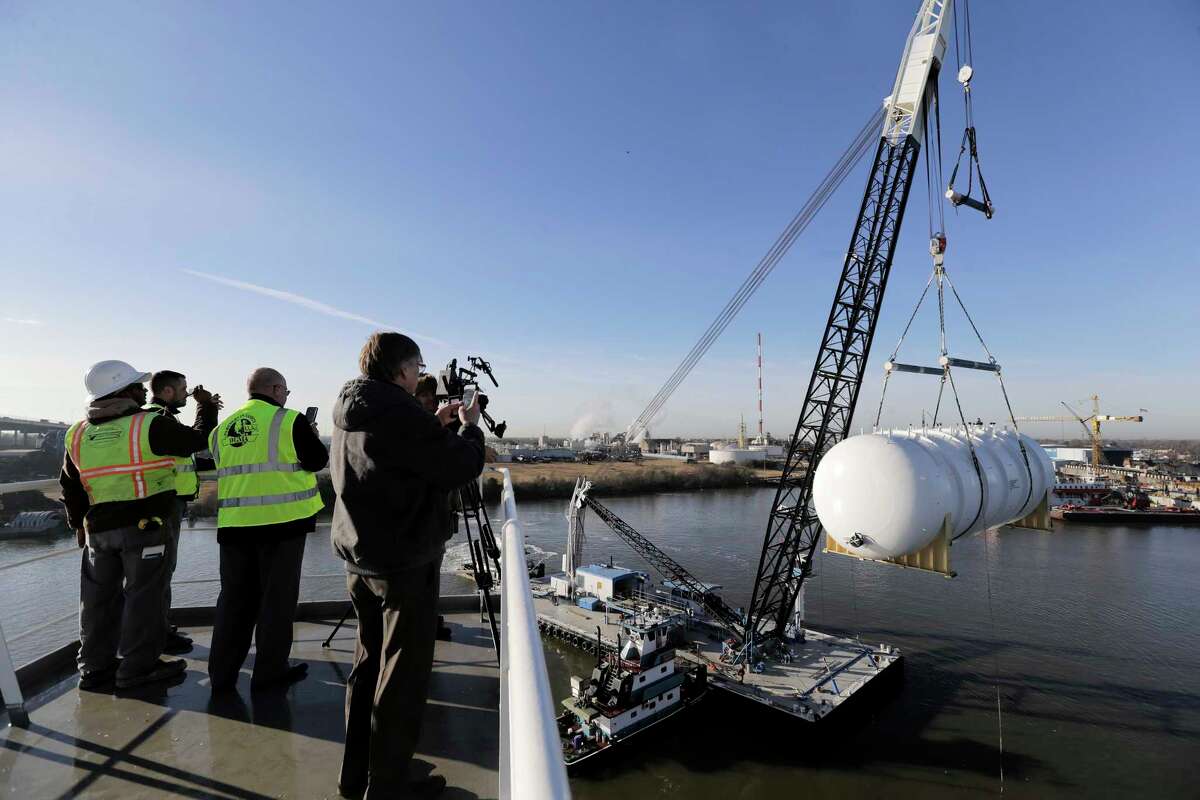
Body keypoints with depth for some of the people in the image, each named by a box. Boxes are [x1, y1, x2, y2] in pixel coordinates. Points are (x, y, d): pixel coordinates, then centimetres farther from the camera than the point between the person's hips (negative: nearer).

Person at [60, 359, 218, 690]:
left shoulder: (79, 434, 7)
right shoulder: (151, 426, -14)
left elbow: (70, 485, 15)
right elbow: (199, 440, -2)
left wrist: (78, 522, 28)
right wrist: (206, 406, 14)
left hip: (99, 527, 6)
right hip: (144, 525, -6)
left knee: (99, 597, 15)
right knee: (143, 595, 4)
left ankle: (94, 667, 26)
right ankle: (138, 666, 10)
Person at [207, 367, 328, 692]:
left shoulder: (223, 428, 10)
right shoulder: (289, 420, -10)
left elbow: (226, 469, 19)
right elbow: (318, 460, -5)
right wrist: (311, 435, 12)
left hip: (234, 523, 6)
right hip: (281, 520, -6)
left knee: (235, 597, 15)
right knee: (277, 597, 5)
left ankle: (222, 672, 22)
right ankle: (270, 671, 14)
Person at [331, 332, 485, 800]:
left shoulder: (350, 416, 7)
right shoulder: (398, 413, -21)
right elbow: (462, 467, -17)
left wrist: (436, 424, 14)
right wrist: (469, 427, 0)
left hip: (360, 559, 9)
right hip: (405, 563, -9)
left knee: (369, 664, 20)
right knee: (401, 677, 4)